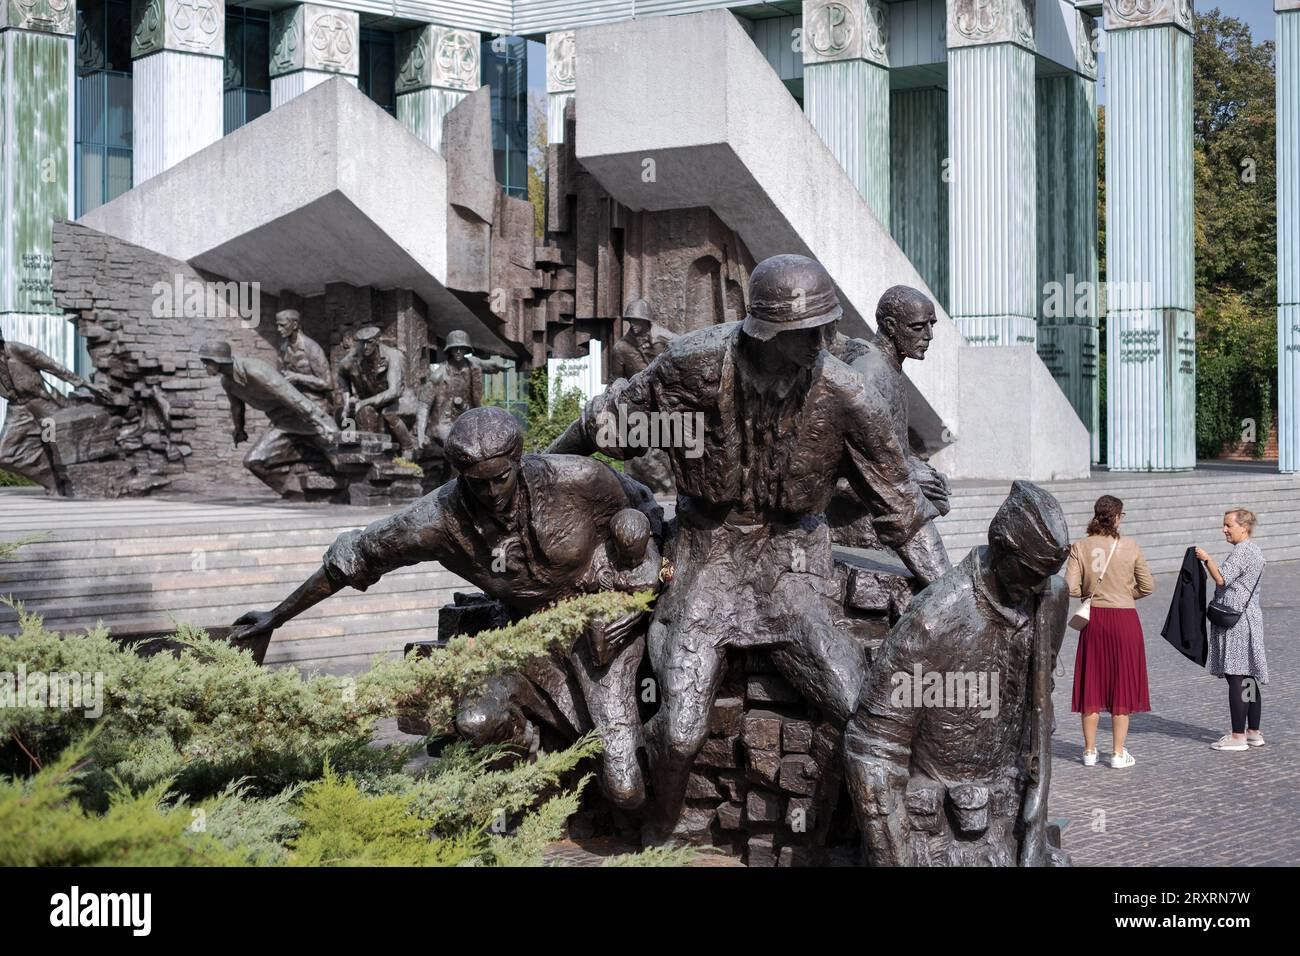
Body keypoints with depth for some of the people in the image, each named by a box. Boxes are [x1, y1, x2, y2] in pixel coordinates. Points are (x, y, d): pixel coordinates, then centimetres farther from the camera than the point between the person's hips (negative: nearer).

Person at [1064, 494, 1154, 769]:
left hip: (1093, 619, 2)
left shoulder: (1080, 547, -5)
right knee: (1122, 684, 7)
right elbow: (1147, 586, -2)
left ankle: (1090, 751, 17)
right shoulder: (1129, 547, -8)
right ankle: (1118, 753, 10)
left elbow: (1071, 588, -9)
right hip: (1124, 619, -2)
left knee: (1091, 683, 11)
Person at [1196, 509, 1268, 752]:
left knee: (1236, 678, -9)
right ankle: (1253, 732, 18)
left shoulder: (1241, 551, -14)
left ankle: (1238, 736, -8)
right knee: (1249, 679, 13)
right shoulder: (1254, 550, 19)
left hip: (1236, 621, -11)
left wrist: (1206, 559, -9)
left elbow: (1221, 578, -19)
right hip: (1249, 618, 11)